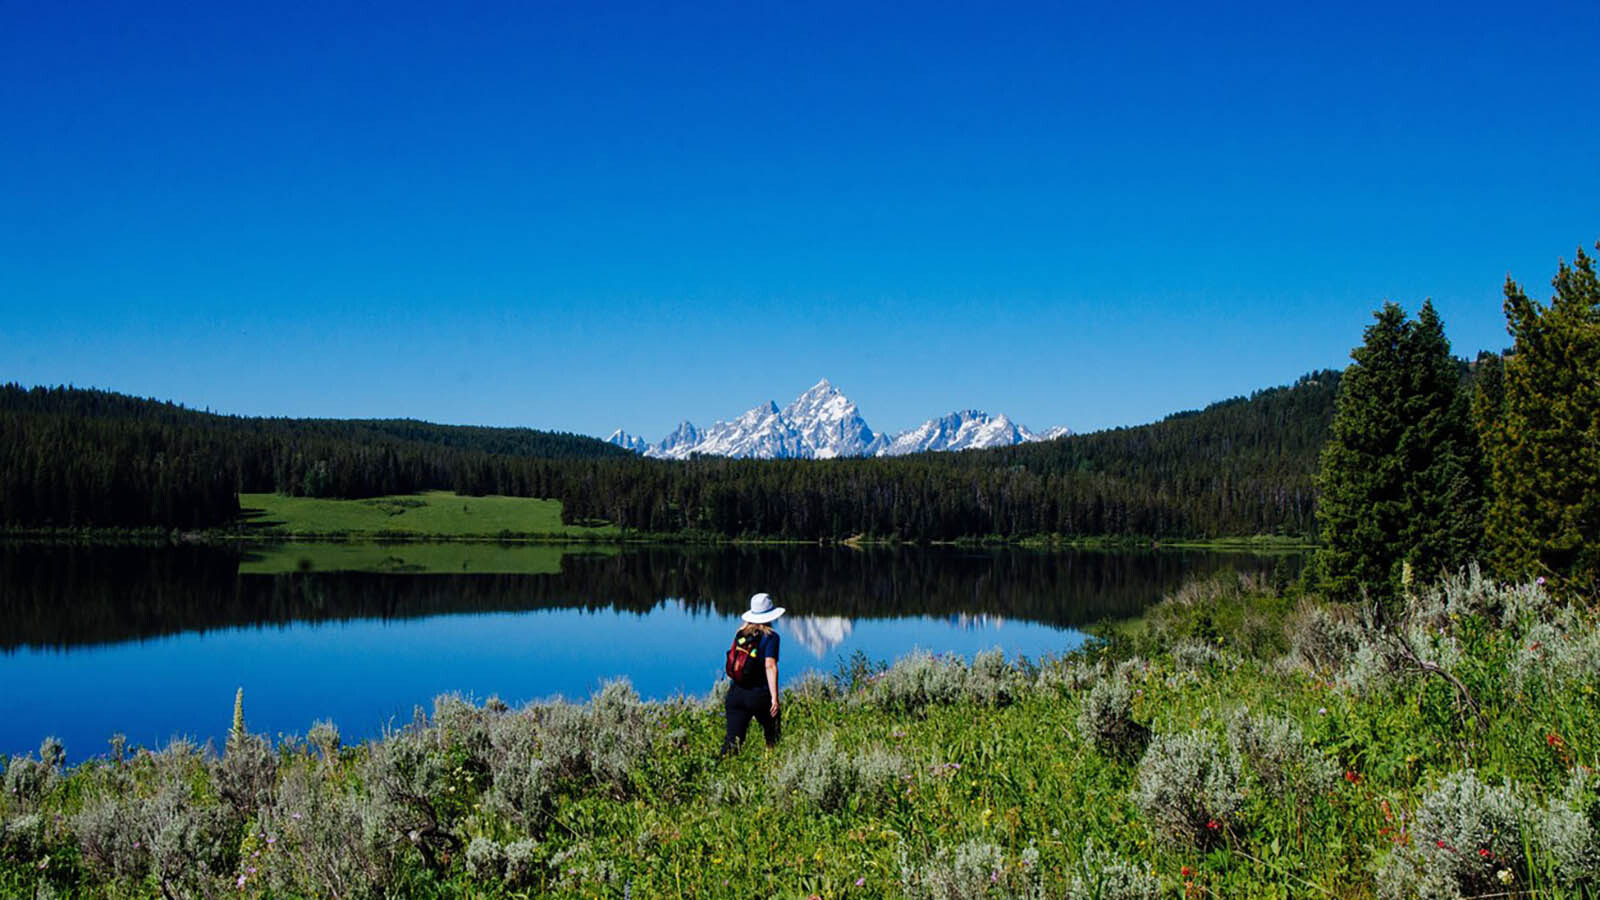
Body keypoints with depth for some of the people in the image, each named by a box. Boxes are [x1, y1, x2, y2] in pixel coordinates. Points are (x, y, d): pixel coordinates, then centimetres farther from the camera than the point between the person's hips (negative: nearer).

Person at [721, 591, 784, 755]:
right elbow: (770, 666, -14)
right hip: (759, 695, -4)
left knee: (733, 738, -1)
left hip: (735, 692, 4)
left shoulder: (741, 633, 10)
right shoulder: (770, 636, -6)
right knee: (772, 736, 18)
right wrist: (774, 697, -15)